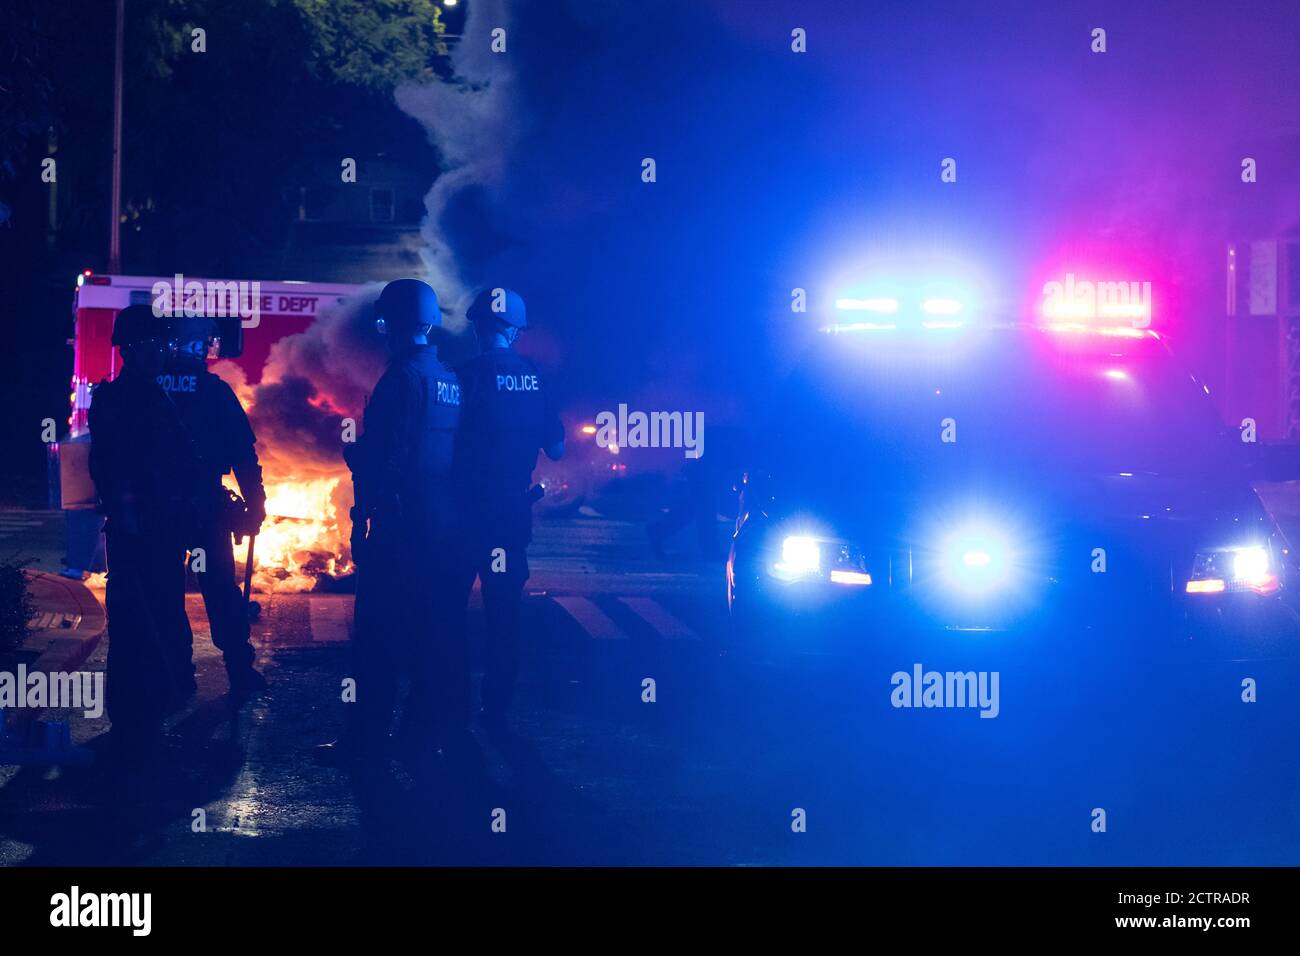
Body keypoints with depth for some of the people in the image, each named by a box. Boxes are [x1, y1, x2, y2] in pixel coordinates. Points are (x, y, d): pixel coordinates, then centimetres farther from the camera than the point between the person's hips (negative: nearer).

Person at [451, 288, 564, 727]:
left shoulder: (463, 376, -12)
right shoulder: (534, 379, -1)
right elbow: (556, 449, 5)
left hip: (465, 513, -3)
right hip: (513, 515, 3)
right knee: (503, 615, 12)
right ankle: (495, 708, 17)